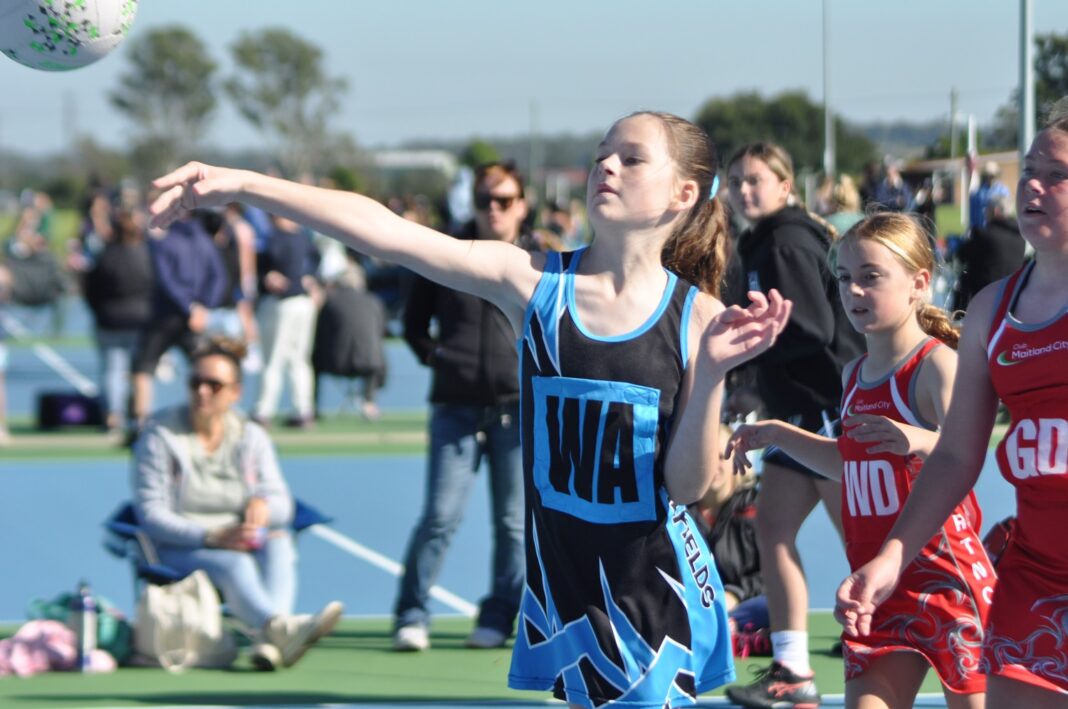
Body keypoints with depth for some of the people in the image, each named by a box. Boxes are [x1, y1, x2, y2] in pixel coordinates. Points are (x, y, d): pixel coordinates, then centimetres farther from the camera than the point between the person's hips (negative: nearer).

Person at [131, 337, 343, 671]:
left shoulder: (251, 436, 11)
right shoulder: (160, 434, -3)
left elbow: (283, 504, 6)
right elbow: (151, 515, -9)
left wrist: (264, 507, -21)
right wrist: (213, 537, -23)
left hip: (239, 541, 4)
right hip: (180, 551, -4)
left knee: (279, 542, -28)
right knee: (234, 564, -34)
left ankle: (267, 641, -52)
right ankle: (281, 628, -63)